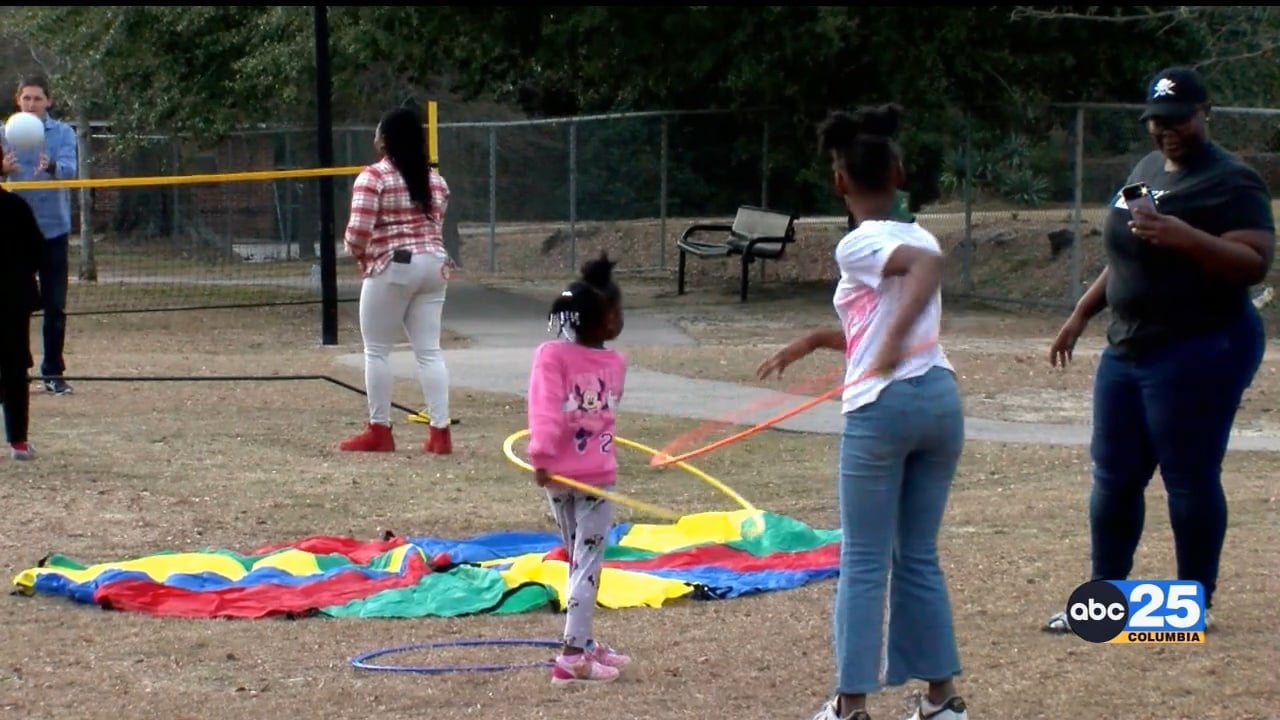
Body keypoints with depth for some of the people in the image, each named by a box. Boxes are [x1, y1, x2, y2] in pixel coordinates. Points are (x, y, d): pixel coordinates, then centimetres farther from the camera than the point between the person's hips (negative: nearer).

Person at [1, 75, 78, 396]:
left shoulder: (63, 133, 1)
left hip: (53, 229, 0)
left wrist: (52, 167, -38)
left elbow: (70, 168, -15)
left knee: (55, 306, 3)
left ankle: (53, 372, 10)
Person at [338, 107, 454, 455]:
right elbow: (436, 225, 11)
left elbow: (358, 230, -15)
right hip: (432, 265, 6)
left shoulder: (373, 177, -9)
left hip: (392, 268, -6)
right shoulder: (435, 180, 12)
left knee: (377, 349, 5)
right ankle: (440, 430, 1)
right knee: (429, 350, 6)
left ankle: (379, 430, 8)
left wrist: (358, 253, 4)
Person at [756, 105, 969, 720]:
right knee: (919, 556, 15)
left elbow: (929, 264, -28)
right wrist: (814, 341, 26)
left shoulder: (857, 245, -7)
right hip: (941, 399, 7)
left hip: (882, 408, -7)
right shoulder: (917, 238, 15)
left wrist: (893, 335, -37)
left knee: (864, 561, 1)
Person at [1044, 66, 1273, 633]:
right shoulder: (1146, 170, 15)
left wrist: (1187, 238, -33)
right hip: (1127, 347, 9)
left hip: (1199, 351, -9)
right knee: (1113, 476, 11)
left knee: (1189, 477, -3)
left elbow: (1255, 264, -21)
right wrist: (1082, 313, 21)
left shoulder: (1231, 182, -11)